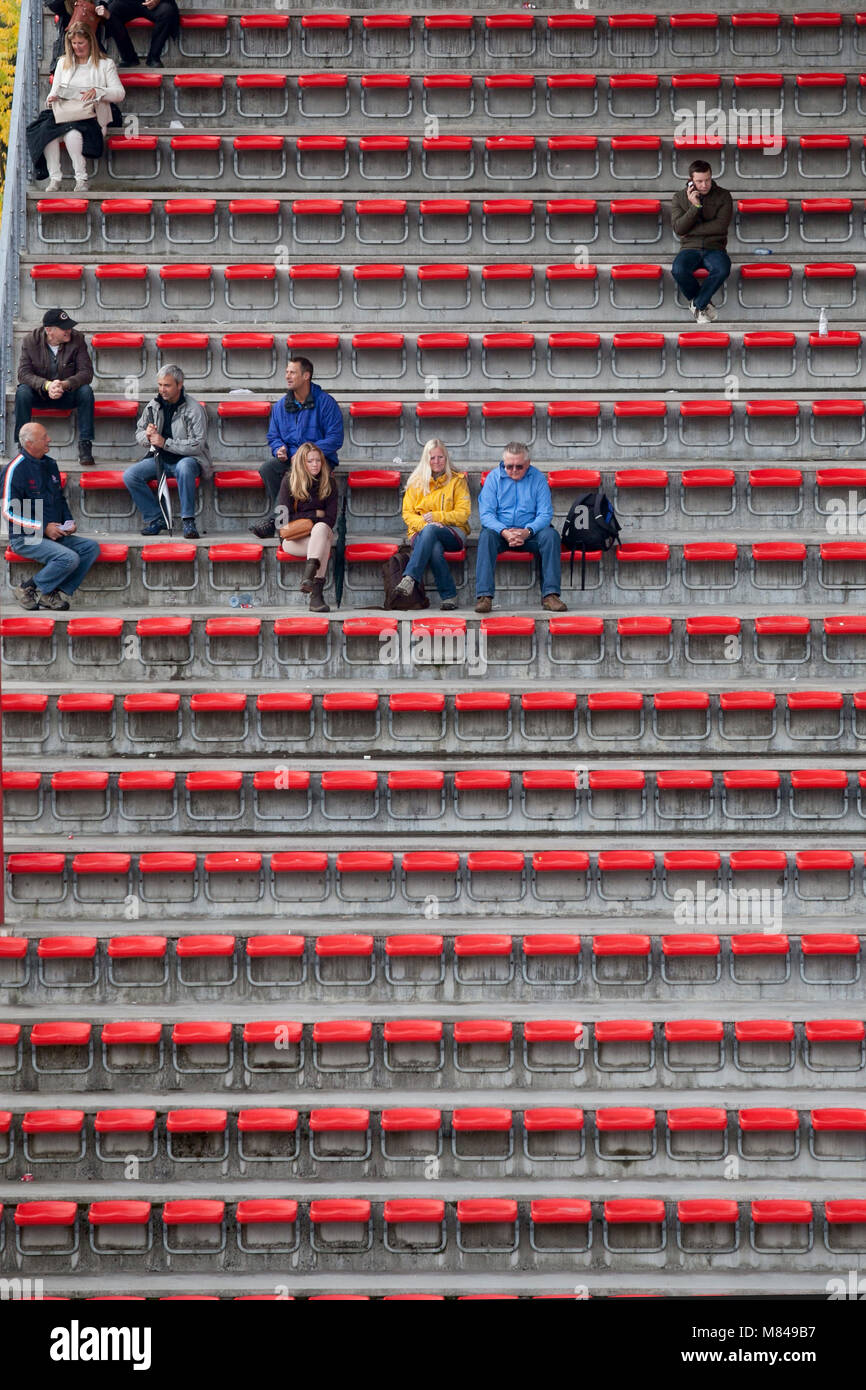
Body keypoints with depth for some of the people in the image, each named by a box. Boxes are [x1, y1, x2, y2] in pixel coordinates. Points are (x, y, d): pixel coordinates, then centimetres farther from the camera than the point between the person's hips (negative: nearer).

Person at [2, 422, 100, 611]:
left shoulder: (50, 464, 13)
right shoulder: (17, 468, -11)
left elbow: (60, 499, 26)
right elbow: (9, 512, -14)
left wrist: (68, 521, 6)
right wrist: (44, 528, -17)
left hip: (54, 534, 8)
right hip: (25, 537, -8)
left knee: (91, 547, -9)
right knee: (69, 558, -28)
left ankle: (57, 594, -10)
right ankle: (28, 590, -9)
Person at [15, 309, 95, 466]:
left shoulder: (77, 339, -11)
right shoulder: (31, 341, -11)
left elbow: (86, 372, -16)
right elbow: (23, 373, -17)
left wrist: (65, 384, -36)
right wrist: (47, 385, -37)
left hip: (68, 394, 0)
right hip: (39, 394, 0)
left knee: (86, 391, -30)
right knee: (22, 392, -31)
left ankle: (85, 445, -25)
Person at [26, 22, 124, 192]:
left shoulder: (105, 64, 13)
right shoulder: (63, 63, 24)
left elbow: (120, 93, 2)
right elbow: (54, 91, 21)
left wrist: (97, 92, -15)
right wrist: (52, 99, -4)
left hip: (91, 116, -3)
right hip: (63, 112, 3)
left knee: (72, 132, -38)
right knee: (45, 128, -32)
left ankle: (82, 178, -32)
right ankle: (54, 177, -31)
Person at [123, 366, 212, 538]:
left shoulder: (194, 409, -11)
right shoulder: (153, 405, 5)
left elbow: (197, 445, -18)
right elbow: (139, 432, 15)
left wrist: (164, 442, -23)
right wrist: (147, 436, -11)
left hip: (187, 458, -5)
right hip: (160, 459, 5)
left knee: (184, 467, -41)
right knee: (129, 475, -17)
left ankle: (189, 521, -30)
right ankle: (156, 518, -7)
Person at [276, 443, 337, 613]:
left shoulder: (327, 483, 7)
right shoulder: (289, 481, 1)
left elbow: (330, 518, 2)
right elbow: (283, 517, -5)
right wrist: (314, 514, -5)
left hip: (320, 533, 2)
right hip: (293, 539, -2)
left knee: (321, 528, -36)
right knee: (324, 545, -34)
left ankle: (308, 577, -54)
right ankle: (316, 593, -50)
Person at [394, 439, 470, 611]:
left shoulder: (457, 480, 11)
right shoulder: (416, 482, 15)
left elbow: (463, 513, 2)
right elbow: (407, 514, 7)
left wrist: (436, 516, -10)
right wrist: (424, 523, -14)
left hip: (453, 533, -1)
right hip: (421, 532, 1)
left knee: (430, 531, -38)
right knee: (435, 548, -37)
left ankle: (410, 578, -48)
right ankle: (449, 595, -36)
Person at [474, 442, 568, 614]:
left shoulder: (538, 478, 1)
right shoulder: (494, 477, 1)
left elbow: (545, 514, -6)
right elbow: (486, 513, -7)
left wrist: (528, 531, -26)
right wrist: (504, 532, -26)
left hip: (529, 531, 1)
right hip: (501, 530, 0)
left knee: (551, 535, -28)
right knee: (486, 535, -32)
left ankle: (550, 595, -28)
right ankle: (484, 596, -38)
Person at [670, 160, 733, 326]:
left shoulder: (723, 196, 2)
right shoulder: (679, 197, 5)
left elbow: (720, 226, -10)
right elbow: (678, 229, -7)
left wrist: (690, 230, -10)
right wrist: (695, 206, -17)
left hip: (715, 248, -1)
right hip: (690, 248, 1)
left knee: (722, 270, -36)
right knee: (678, 270, -34)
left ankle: (698, 305, -13)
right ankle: (703, 303, -8)